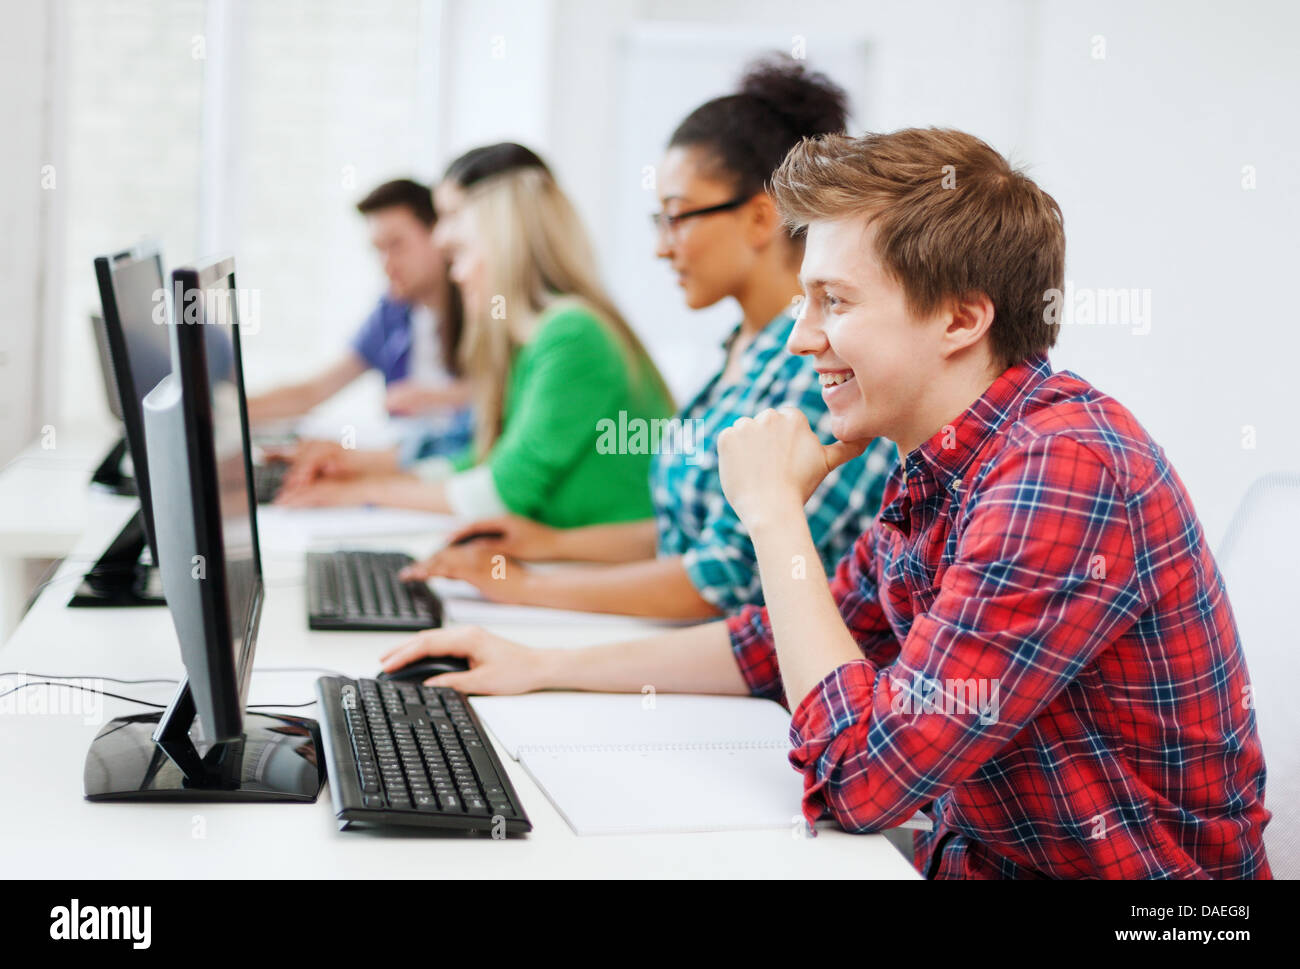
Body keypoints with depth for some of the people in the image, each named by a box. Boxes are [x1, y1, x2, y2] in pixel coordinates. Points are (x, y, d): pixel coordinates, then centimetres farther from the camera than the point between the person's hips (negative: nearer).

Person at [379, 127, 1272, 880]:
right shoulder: (946, 462, 4)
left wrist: (774, 510, -18)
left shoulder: (1064, 471, -25)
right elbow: (782, 644, 16)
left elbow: (861, 777, -27)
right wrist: (541, 667, 11)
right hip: (976, 858, 8)